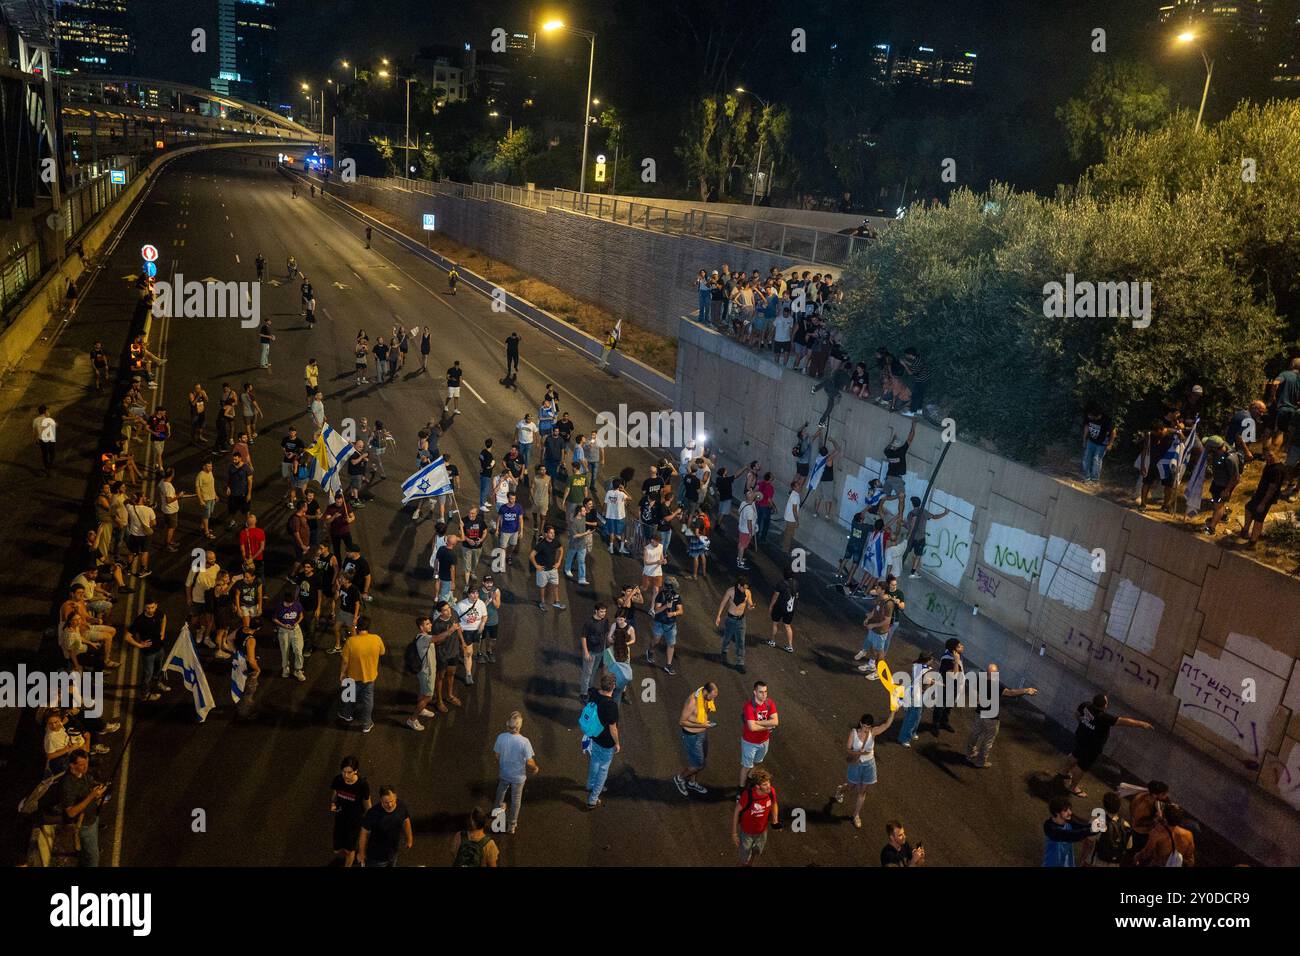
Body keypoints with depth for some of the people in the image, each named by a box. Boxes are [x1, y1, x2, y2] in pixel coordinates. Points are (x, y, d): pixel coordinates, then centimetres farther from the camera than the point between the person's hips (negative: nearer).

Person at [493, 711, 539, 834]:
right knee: (516, 799, 21)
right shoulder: (524, 741, -32)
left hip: (504, 772, 2)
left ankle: (497, 807, 60)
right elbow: (529, 761, -24)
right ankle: (512, 825, 38)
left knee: (501, 789, 35)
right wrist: (535, 767, 0)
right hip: (518, 775, -2)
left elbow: (497, 755, -8)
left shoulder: (501, 737, -24)